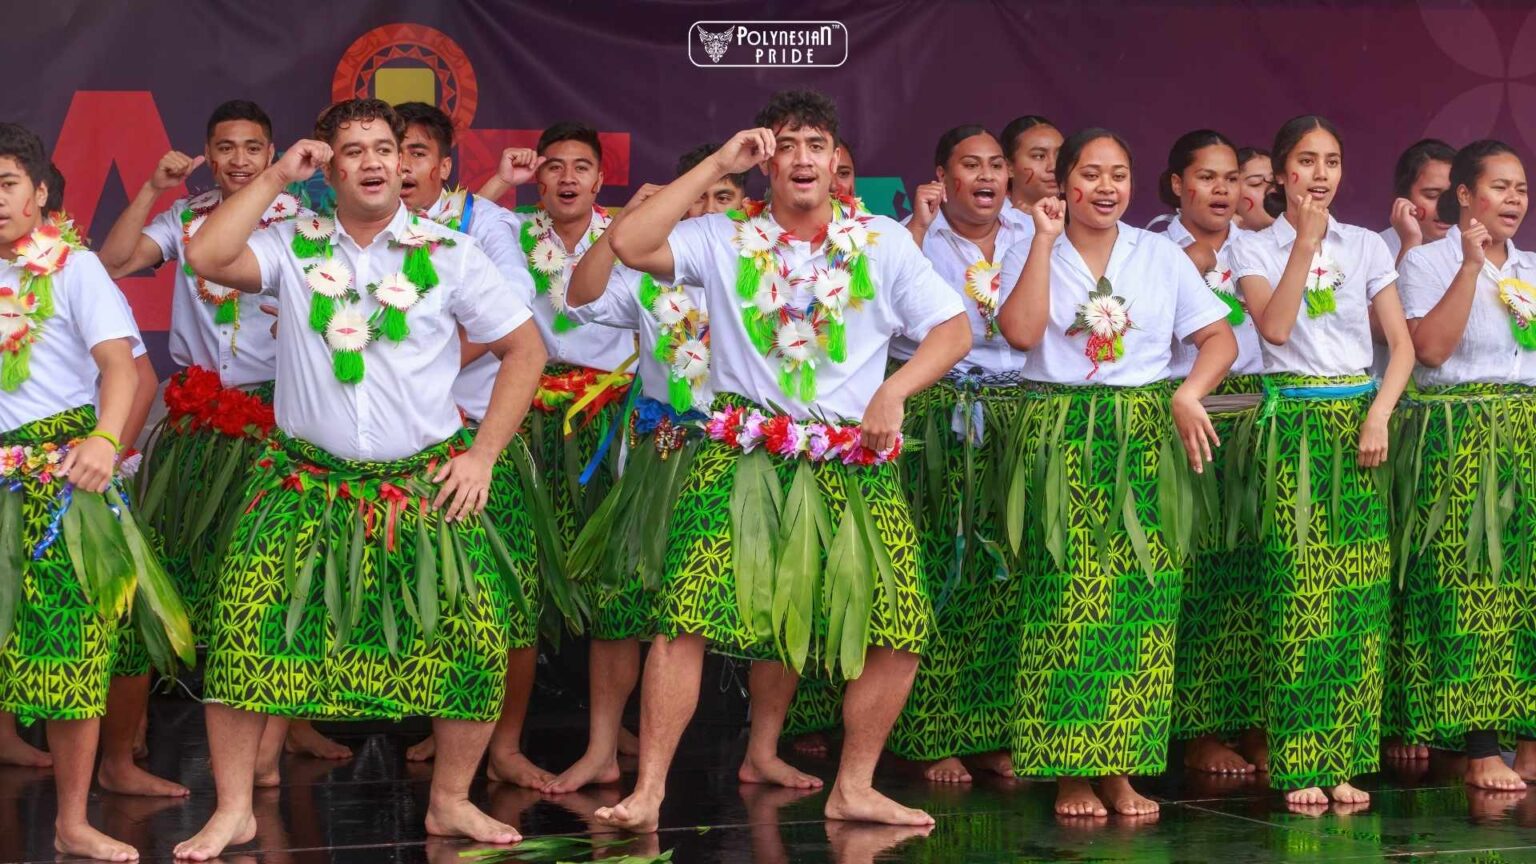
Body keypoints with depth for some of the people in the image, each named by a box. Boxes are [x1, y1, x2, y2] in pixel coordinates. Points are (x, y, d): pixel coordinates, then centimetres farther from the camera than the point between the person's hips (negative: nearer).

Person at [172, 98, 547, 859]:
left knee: (477, 638, -8)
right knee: (243, 626, -13)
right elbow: (206, 259, -14)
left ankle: (450, 802, 13)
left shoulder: (449, 255, 3)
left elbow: (525, 348, 6)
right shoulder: (294, 246, 4)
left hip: (424, 487, 0)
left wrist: (482, 453, -2)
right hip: (307, 486, 0)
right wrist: (275, 177, -9)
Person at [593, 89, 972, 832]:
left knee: (898, 625, -5)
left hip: (851, 459, 2)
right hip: (743, 455, -2)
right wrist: (716, 166, -9)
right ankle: (648, 791, -11)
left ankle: (854, 787, 11)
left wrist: (893, 392, -11)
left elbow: (952, 329, 5)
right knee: (689, 613, -15)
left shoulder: (882, 242, 8)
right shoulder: (724, 240, 4)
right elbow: (631, 245, -12)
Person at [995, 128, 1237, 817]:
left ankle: (1120, 767, 2)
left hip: (1146, 442, 2)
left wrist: (1188, 393, -11)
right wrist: (1045, 241, -10)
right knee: (1067, 599, -8)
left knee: (1141, 602, -4)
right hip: (1060, 441, -2)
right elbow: (1021, 331, -12)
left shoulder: (1161, 256, 11)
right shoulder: (1033, 255, 7)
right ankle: (1068, 770, -3)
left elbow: (1219, 337, 7)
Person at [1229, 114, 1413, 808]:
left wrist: (1379, 414, -10)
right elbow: (1274, 327, -12)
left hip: (1356, 416, 2)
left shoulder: (1367, 247, 10)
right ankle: (1298, 767, -4)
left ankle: (1344, 762, 2)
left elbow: (1402, 343, 5)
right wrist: (1306, 241, -11)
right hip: (1292, 419, -2)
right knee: (1298, 586, -8)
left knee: (1357, 588, -2)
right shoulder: (1254, 249, 4)